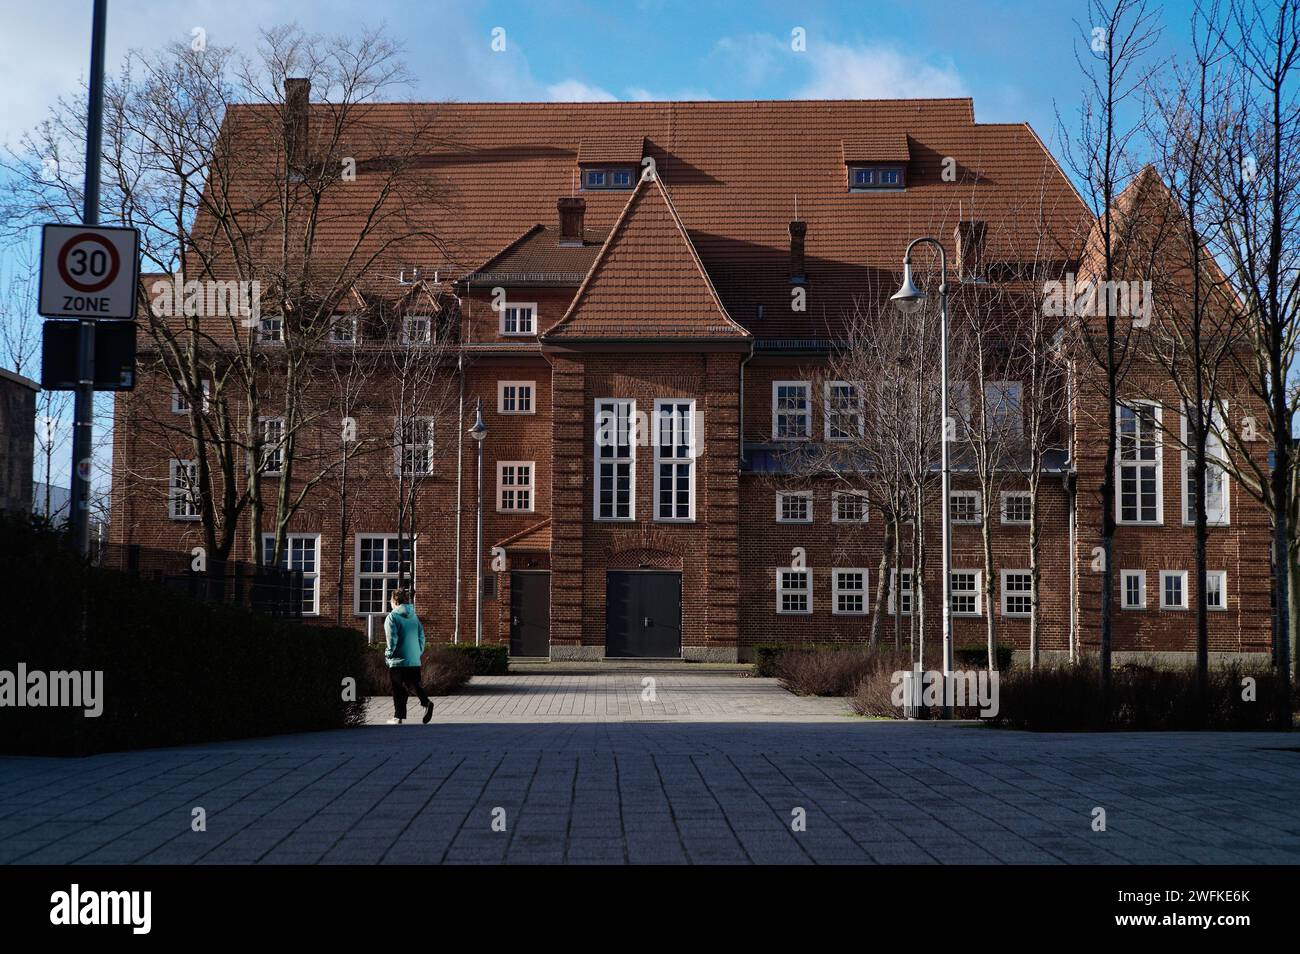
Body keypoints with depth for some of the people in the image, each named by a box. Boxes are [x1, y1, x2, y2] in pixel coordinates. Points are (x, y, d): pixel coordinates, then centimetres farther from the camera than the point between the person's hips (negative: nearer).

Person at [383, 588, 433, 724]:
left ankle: (399, 716, 9)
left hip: (398, 661, -5)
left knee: (398, 688, 5)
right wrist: (419, 652, 16)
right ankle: (426, 702, -16)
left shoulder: (392, 617, -8)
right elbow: (421, 636, 9)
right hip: (415, 660, 5)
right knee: (413, 684, 10)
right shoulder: (414, 616, 10)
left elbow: (392, 639, -16)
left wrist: (388, 654, -3)